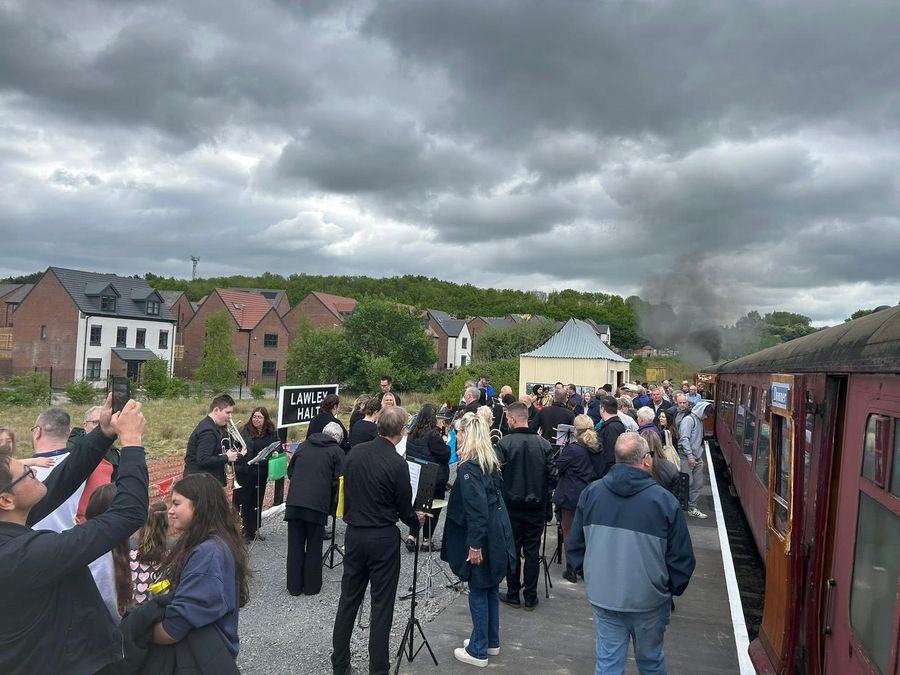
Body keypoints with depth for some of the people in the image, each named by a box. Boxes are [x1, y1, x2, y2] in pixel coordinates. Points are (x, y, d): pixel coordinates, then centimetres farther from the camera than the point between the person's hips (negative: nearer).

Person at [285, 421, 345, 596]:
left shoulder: (303, 446, 15)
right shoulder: (337, 451, 1)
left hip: (294, 501, 4)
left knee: (295, 545, 13)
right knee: (314, 546, 11)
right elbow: (338, 481, -5)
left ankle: (294, 586, 22)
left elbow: (290, 471, 21)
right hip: (318, 504, -3)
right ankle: (311, 586, 20)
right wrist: (333, 506, 7)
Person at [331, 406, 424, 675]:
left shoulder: (355, 452, -3)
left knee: (348, 600, 15)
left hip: (354, 534, 5)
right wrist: (417, 519, 13)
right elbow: (404, 509, -8)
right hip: (383, 539, -5)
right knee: (381, 605, 7)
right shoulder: (397, 464, -18)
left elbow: (346, 489, 9)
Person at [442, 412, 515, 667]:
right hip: (497, 536, 9)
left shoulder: (469, 467, -20)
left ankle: (478, 651, 16)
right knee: (490, 589, 19)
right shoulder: (489, 462, 7)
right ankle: (491, 641, 33)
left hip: (481, 540, -9)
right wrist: (456, 488, 21)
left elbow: (476, 508, -25)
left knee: (478, 592, 4)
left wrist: (475, 544, -23)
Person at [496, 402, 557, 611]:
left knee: (512, 549, 11)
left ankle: (513, 595, 19)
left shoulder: (505, 443, -13)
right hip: (537, 505, 2)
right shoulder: (543, 444, -5)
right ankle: (530, 597, 16)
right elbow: (553, 474, -4)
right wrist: (543, 493, 12)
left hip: (512, 505, -2)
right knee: (532, 550, 10)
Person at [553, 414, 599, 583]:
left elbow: (558, 467, -11)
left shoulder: (572, 449, -21)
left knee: (569, 533, 9)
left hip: (572, 497, -6)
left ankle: (571, 571, 14)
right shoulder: (597, 449, -2)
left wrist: (563, 448, -2)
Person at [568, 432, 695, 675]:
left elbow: (575, 545, 2)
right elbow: (682, 558, -8)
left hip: (603, 597, 2)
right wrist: (672, 590, 9)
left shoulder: (591, 493, -8)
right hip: (649, 601, -2)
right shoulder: (664, 500, -17)